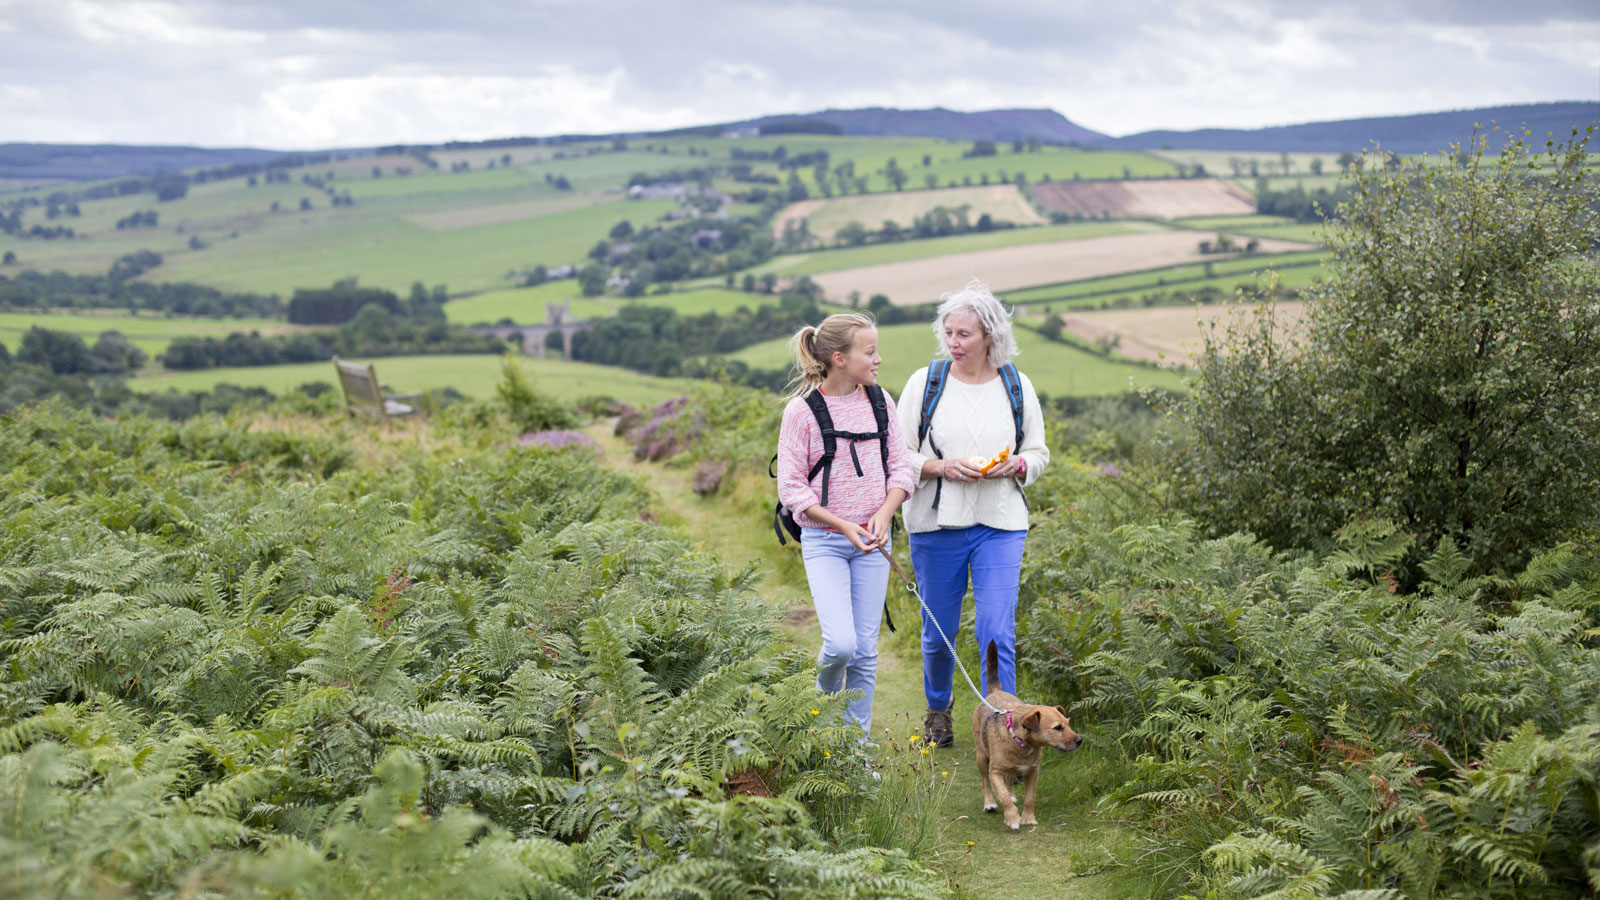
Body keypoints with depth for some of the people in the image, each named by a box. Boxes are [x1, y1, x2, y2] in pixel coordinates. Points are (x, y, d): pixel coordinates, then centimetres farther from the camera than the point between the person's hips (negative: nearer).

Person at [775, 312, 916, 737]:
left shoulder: (879, 400, 4)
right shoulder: (802, 410, -10)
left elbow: (901, 465, 8)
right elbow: (791, 487, -8)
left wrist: (884, 513, -10)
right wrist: (844, 526, -16)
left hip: (872, 541, 4)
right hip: (823, 540, -4)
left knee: (865, 648, 4)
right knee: (840, 643, -16)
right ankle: (824, 696, 17)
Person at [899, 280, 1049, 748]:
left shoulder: (1016, 385, 3)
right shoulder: (925, 381, -1)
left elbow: (1039, 453, 12)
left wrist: (1015, 464, -10)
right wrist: (942, 467, -16)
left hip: (1001, 525, 0)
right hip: (937, 524, 0)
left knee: (998, 632, -11)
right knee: (939, 629, 11)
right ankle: (937, 709, 37)